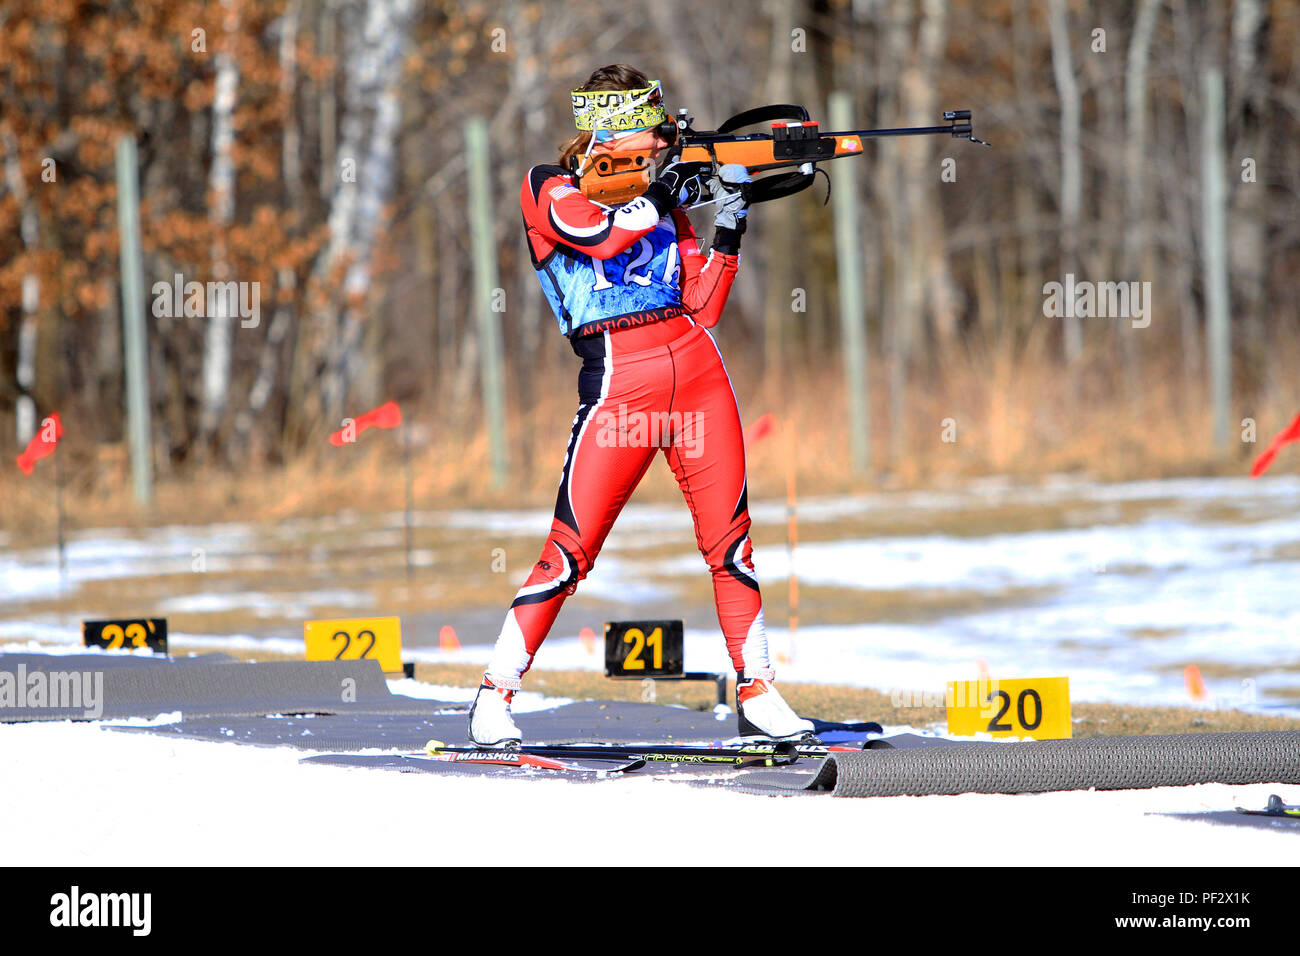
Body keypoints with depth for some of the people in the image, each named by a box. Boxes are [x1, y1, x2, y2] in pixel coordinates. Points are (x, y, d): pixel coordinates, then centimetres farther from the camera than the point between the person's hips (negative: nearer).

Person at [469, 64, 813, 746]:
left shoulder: (663, 200, 19)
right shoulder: (548, 189, 5)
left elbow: (699, 310, 13)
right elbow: (601, 234, -16)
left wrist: (729, 228, 3)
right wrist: (668, 190, -5)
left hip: (694, 367, 5)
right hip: (617, 378, -5)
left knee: (730, 537, 3)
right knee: (572, 548, -8)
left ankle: (757, 698, 11)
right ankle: (493, 698, 0)